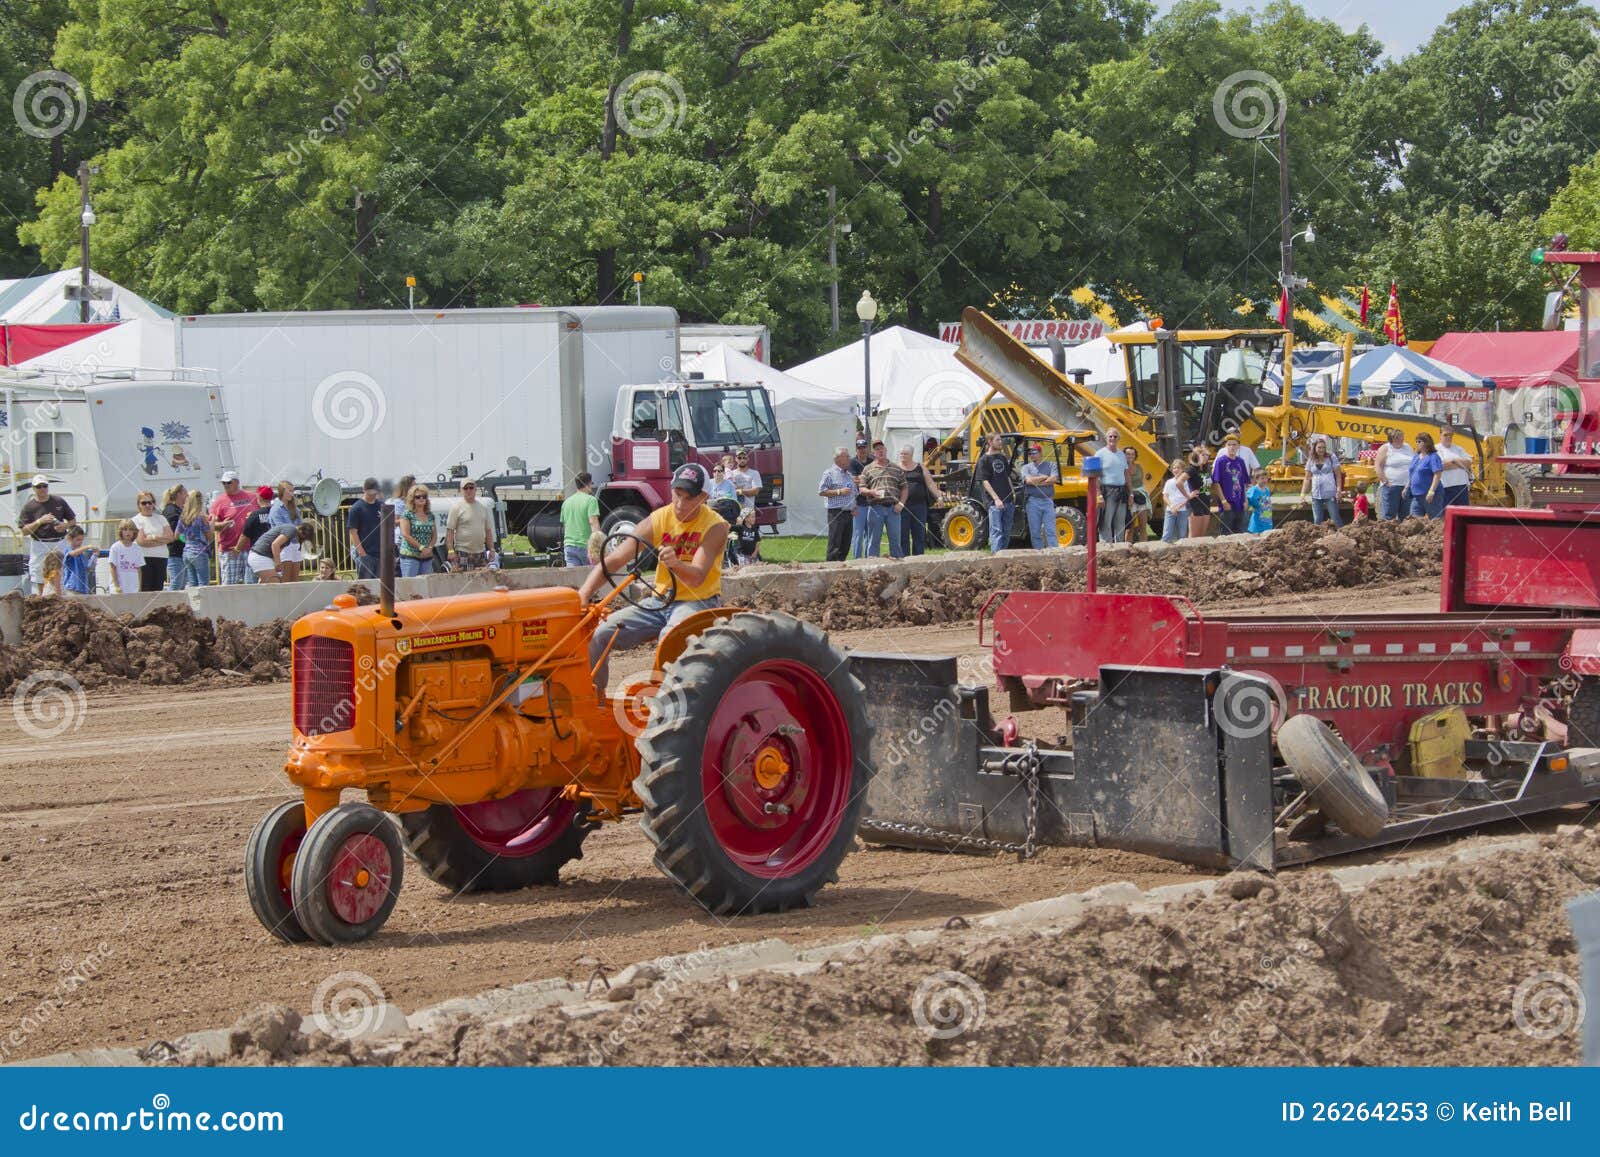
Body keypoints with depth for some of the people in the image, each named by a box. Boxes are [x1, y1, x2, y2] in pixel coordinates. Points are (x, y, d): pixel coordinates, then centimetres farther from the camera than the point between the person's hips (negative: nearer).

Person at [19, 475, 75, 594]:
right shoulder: (29, 506, 0)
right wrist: (39, 521, -17)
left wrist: (65, 525, -7)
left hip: (58, 544, 2)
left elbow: (73, 520, 15)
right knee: (39, 580, -2)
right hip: (39, 545, -2)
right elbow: (25, 531, -4)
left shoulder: (59, 502, 7)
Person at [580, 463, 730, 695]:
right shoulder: (658, 521, -2)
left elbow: (697, 578, -24)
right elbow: (612, 562, -7)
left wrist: (675, 564, -47)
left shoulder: (715, 527, -13)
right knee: (599, 634, -12)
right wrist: (582, 597, -22)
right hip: (661, 600, 5)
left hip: (699, 601, -5)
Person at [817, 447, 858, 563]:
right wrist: (839, 492, -15)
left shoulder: (849, 475, 19)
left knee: (846, 544, 6)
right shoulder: (830, 473, -3)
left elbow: (854, 493, 27)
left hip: (848, 513, 7)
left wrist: (854, 508, 11)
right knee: (835, 544, -10)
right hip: (836, 513, -7)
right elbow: (821, 491, -10)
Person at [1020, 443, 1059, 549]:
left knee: (1051, 531, -4)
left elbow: (1054, 480, -5)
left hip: (1048, 501, -1)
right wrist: (1045, 477, -1)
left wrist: (1036, 482, -4)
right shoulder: (1026, 467, 12)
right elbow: (1028, 480, -7)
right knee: (1035, 532, 2)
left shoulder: (1050, 465, 11)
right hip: (1032, 502, 1)